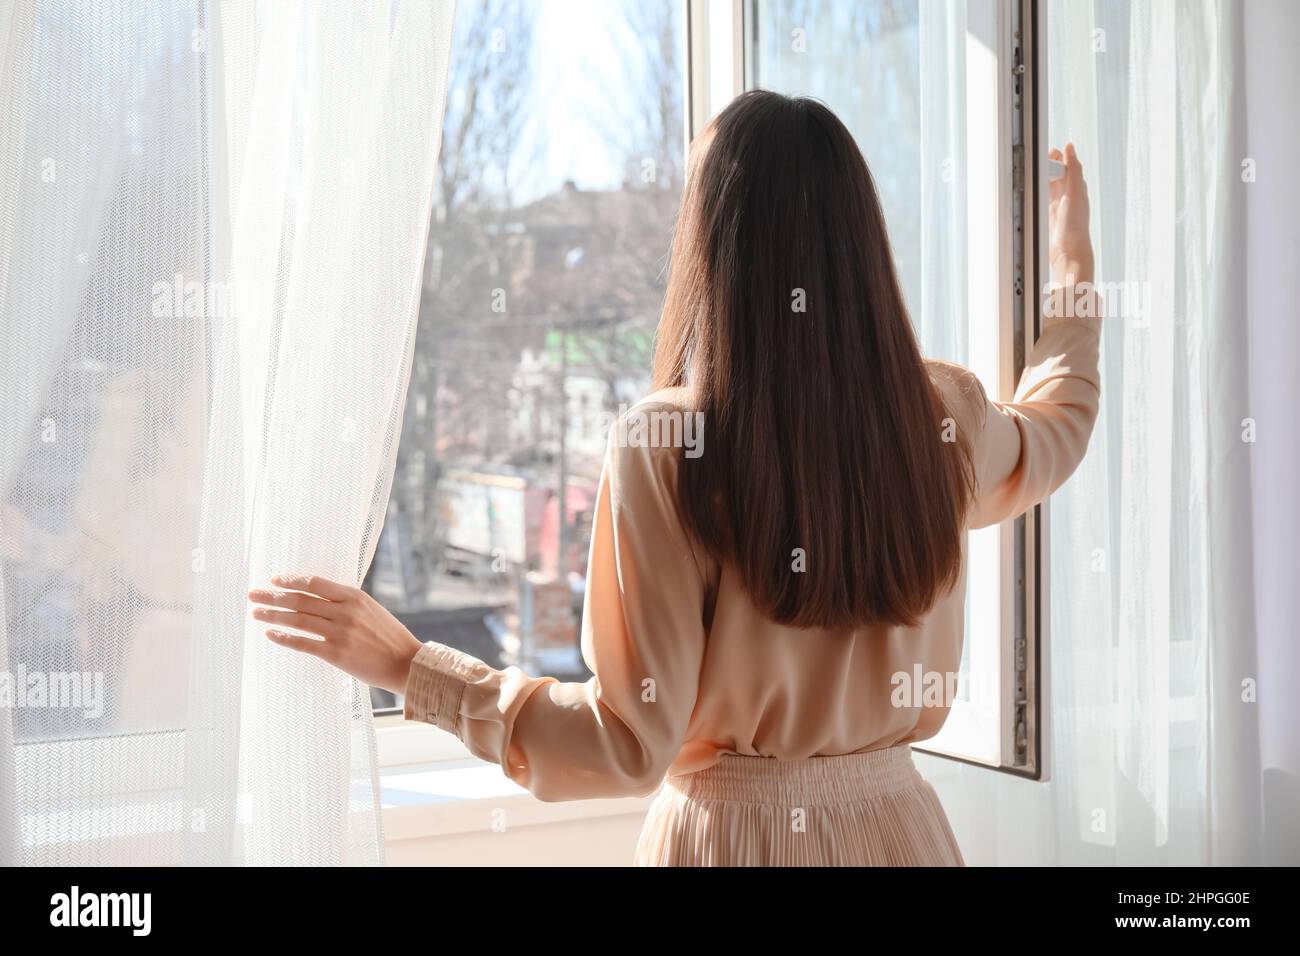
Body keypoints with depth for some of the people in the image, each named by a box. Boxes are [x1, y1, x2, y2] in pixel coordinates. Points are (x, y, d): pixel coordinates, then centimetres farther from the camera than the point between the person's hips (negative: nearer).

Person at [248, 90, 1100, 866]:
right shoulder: (941, 417, -7)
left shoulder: (666, 443, -20)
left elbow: (633, 746, -20)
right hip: (895, 824, 4)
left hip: (733, 833, -4)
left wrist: (414, 669, -14)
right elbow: (1059, 426, 19)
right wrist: (1077, 259, 34)